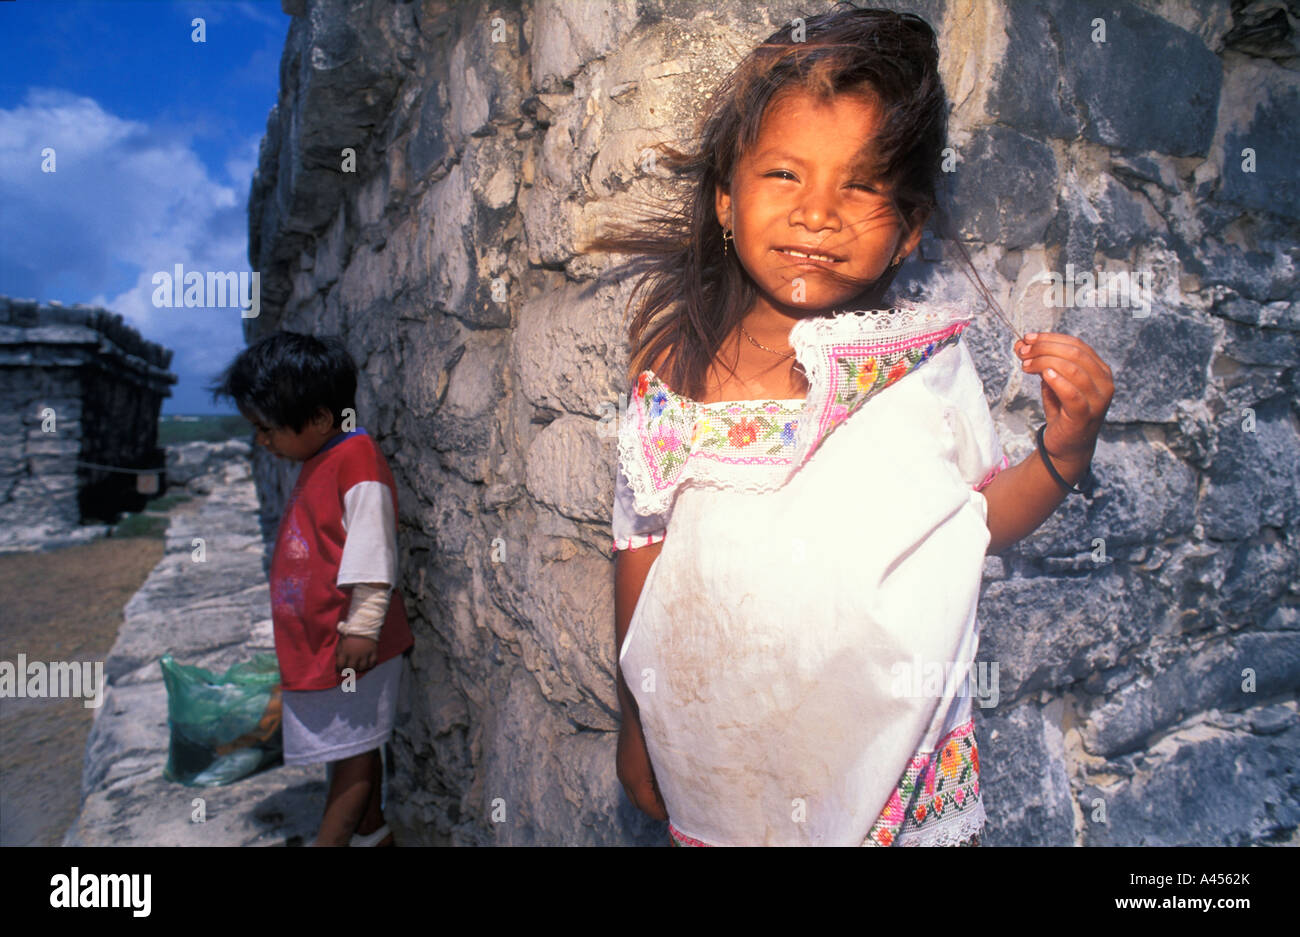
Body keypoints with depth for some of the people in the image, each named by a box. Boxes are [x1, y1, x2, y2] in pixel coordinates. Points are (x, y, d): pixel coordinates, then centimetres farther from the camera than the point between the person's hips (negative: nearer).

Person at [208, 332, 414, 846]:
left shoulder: (357, 461, -19)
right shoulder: (316, 462, 12)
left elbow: (371, 552, -22)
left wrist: (363, 625, -20)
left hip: (347, 646, -9)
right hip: (313, 645, 9)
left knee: (353, 752, 5)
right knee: (356, 748, 20)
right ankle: (373, 832, 34)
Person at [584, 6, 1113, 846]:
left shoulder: (930, 363, -11)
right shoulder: (675, 372, -11)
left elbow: (983, 520, 2)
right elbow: (642, 551, -2)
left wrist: (1067, 448, -17)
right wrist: (639, 723, 7)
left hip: (892, 740, 0)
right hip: (723, 740, 1)